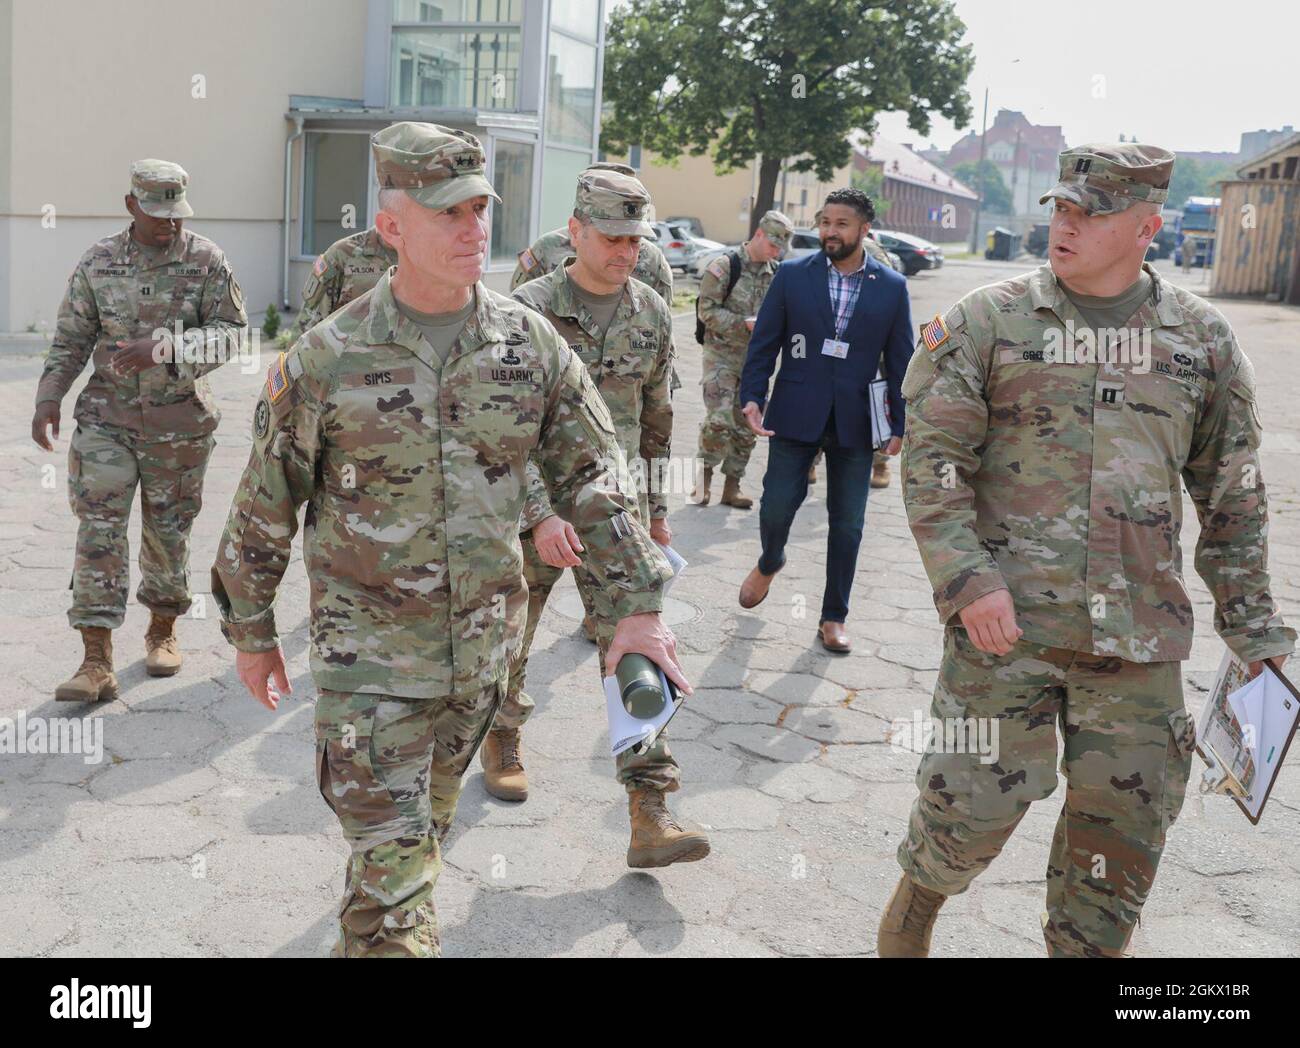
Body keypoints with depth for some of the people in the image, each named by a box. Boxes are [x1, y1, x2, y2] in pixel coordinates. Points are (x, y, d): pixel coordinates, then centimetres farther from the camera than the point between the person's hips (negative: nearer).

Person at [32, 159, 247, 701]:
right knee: (98, 531, -6)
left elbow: (231, 332, -9)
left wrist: (163, 348, -22)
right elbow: (70, 339, 7)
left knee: (168, 533, 10)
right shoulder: (98, 262, 2)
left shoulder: (206, 261, -4)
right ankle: (96, 663, -4)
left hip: (179, 423, -1)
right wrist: (49, 397, -5)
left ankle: (163, 631, 33)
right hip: (106, 417, 1)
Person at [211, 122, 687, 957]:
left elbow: (593, 476, 0)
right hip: (370, 647, -3)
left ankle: (377, 928, 48)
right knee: (390, 854, -3)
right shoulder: (327, 360, -13)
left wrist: (641, 604, -6)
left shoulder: (531, 343, -5)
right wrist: (251, 632, 5)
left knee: (429, 821, 23)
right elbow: (265, 507, -3)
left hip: (485, 640, 4)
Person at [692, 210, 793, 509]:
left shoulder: (775, 274, 8)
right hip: (722, 357, -5)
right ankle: (704, 478, 4)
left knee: (746, 427, 7)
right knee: (719, 420, -14)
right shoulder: (724, 266, -8)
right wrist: (745, 324, -20)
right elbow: (707, 311, -12)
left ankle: (731, 487, 16)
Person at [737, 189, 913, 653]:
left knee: (847, 523, 5)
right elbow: (763, 343, 3)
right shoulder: (792, 275, 1)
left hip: (854, 422, 1)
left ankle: (834, 617, 20)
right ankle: (769, 563, 32)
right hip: (796, 414, -1)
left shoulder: (891, 288, 2)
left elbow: (900, 362, 6)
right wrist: (752, 398, -8)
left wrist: (898, 425, 3)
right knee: (778, 505, -3)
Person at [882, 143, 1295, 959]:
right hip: (1008, 616, -2)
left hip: (1139, 630, 3)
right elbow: (931, 460, -4)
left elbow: (1233, 494, 13)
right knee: (977, 793, 1)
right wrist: (968, 579, -15)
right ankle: (919, 896, 31)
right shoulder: (988, 323, -1)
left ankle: (1086, 947, 31)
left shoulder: (1204, 340, 8)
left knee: (1126, 815, 9)